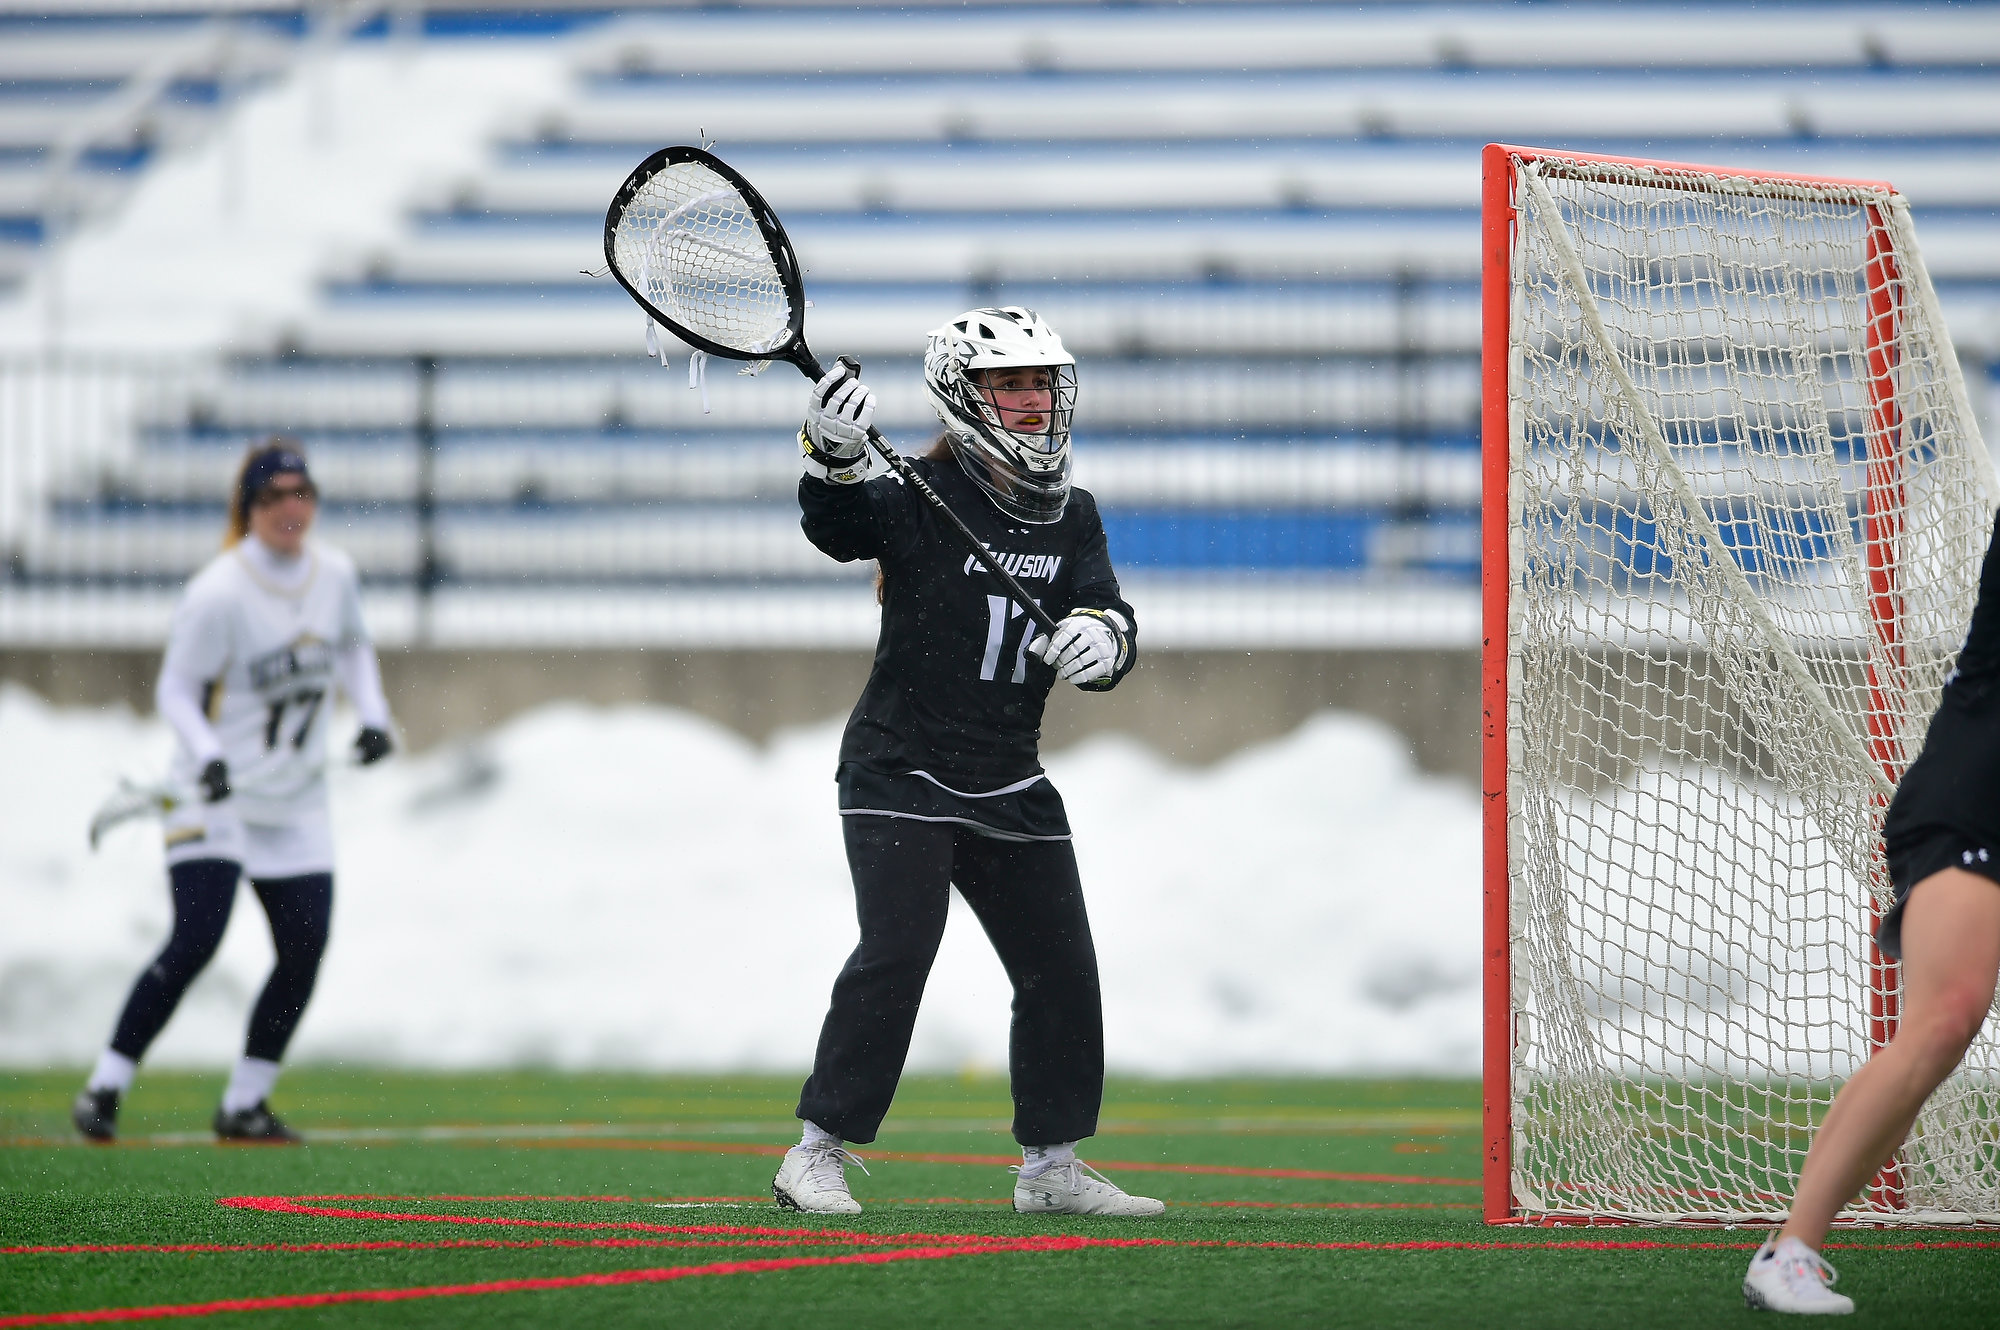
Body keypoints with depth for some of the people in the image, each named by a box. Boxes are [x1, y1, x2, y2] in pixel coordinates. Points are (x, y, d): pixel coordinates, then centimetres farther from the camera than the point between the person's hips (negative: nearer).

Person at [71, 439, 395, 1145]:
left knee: (305, 950, -1)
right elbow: (176, 688, -12)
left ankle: (245, 1103, 13)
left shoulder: (335, 574, 1)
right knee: (195, 940, -18)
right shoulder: (218, 594, -17)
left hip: (296, 802, 6)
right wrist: (207, 755, -28)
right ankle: (103, 1089, -10)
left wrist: (373, 713, 6)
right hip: (215, 796, -6)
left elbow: (352, 648, 20)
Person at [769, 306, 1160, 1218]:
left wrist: (1101, 636, -23)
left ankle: (1051, 1166, 22)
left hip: (1010, 787, 6)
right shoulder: (920, 499, -11)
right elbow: (839, 524, -30)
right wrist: (833, 459, -51)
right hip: (901, 770, -6)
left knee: (1062, 970, 8)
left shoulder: (1072, 517, 7)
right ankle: (817, 1156, -10)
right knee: (896, 952, -18)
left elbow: (1108, 617, 1)